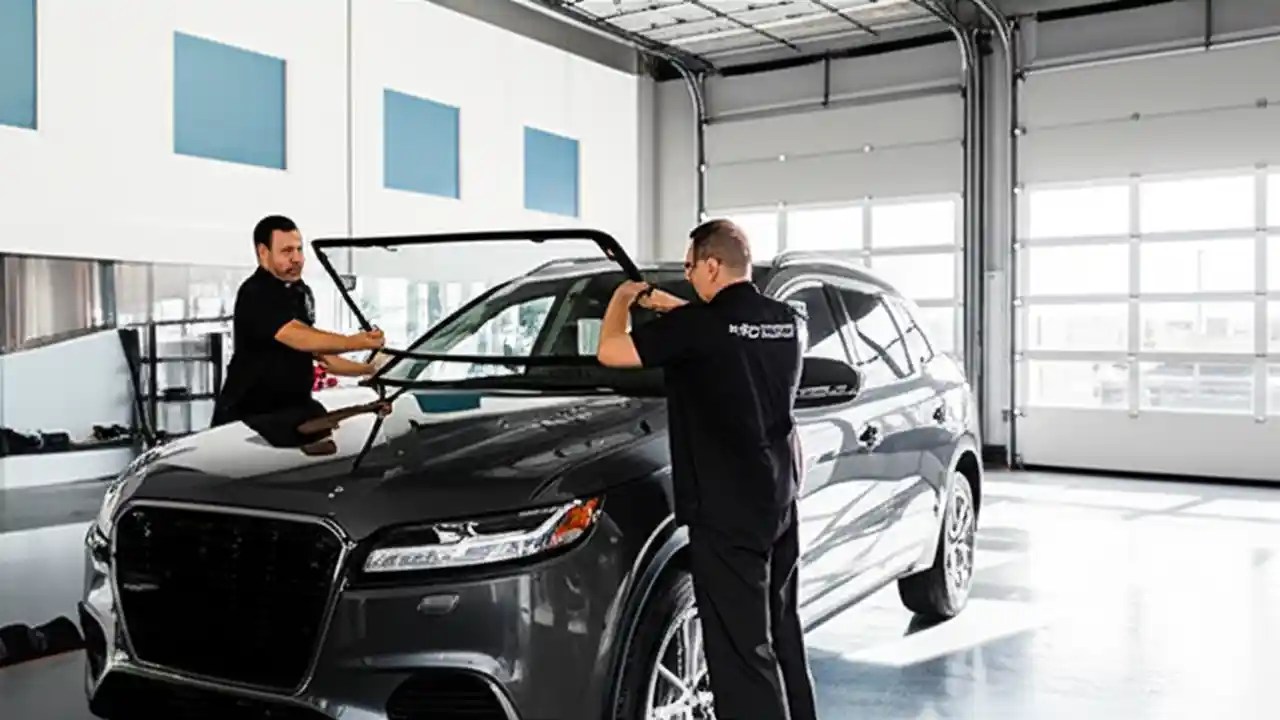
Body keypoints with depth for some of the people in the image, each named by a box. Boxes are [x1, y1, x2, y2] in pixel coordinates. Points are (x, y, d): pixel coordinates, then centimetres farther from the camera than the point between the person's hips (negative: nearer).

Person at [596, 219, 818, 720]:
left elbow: (610, 351, -10)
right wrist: (673, 308, 26)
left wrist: (622, 299, 7)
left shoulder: (699, 326, -16)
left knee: (742, 646, -2)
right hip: (780, 501, 8)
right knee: (782, 633, 19)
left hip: (726, 509, -8)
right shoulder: (787, 322, 6)